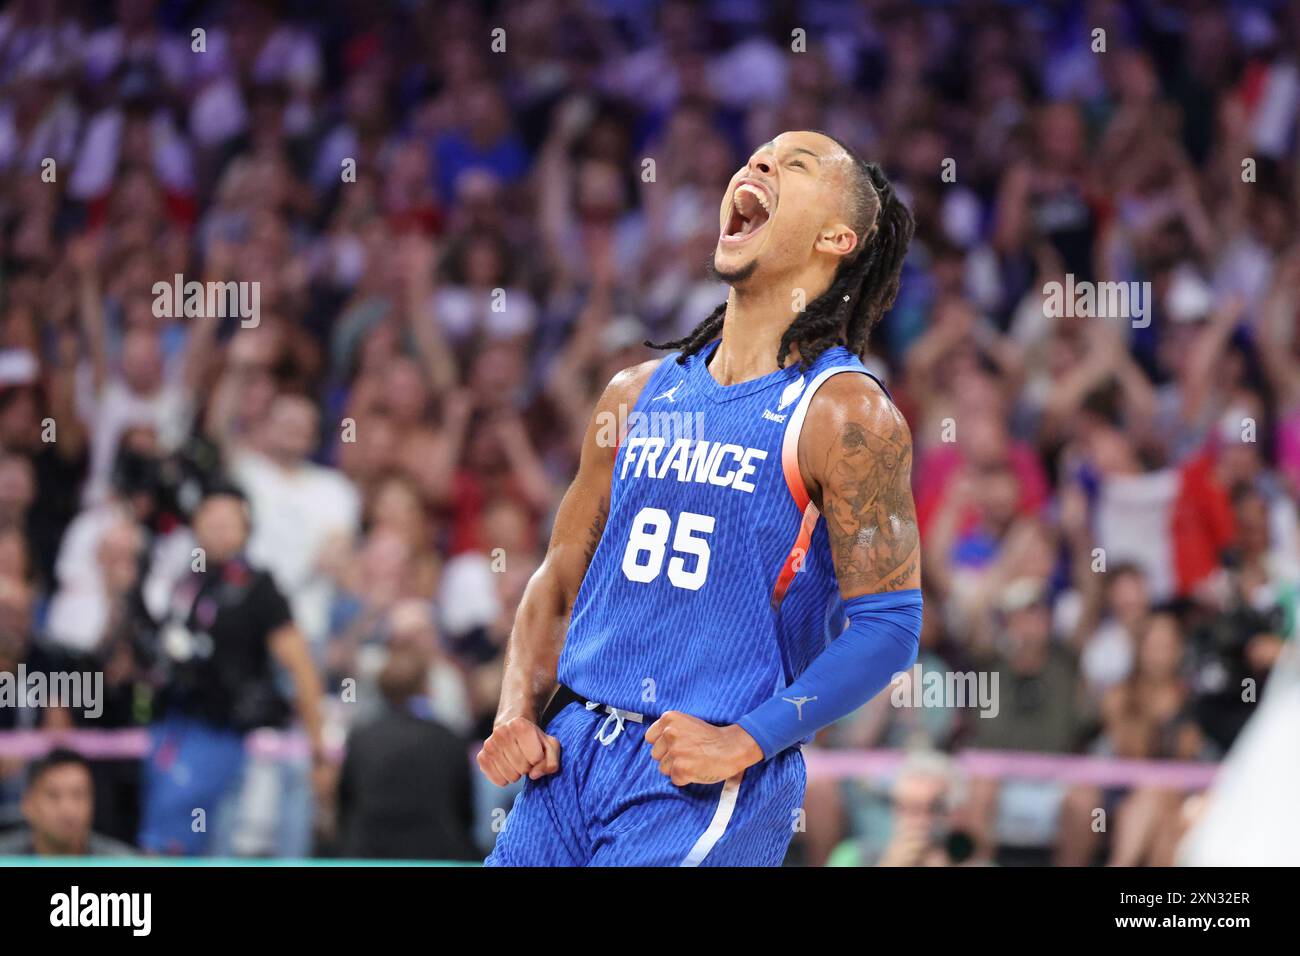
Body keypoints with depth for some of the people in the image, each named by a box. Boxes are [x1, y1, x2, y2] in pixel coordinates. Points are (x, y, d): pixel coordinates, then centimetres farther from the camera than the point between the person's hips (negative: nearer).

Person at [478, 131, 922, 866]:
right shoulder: (638, 396, 13)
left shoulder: (848, 414, -5)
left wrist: (743, 744, -17)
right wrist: (518, 716, 3)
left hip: (711, 786, -5)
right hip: (572, 751, 5)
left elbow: (888, 628, -10)